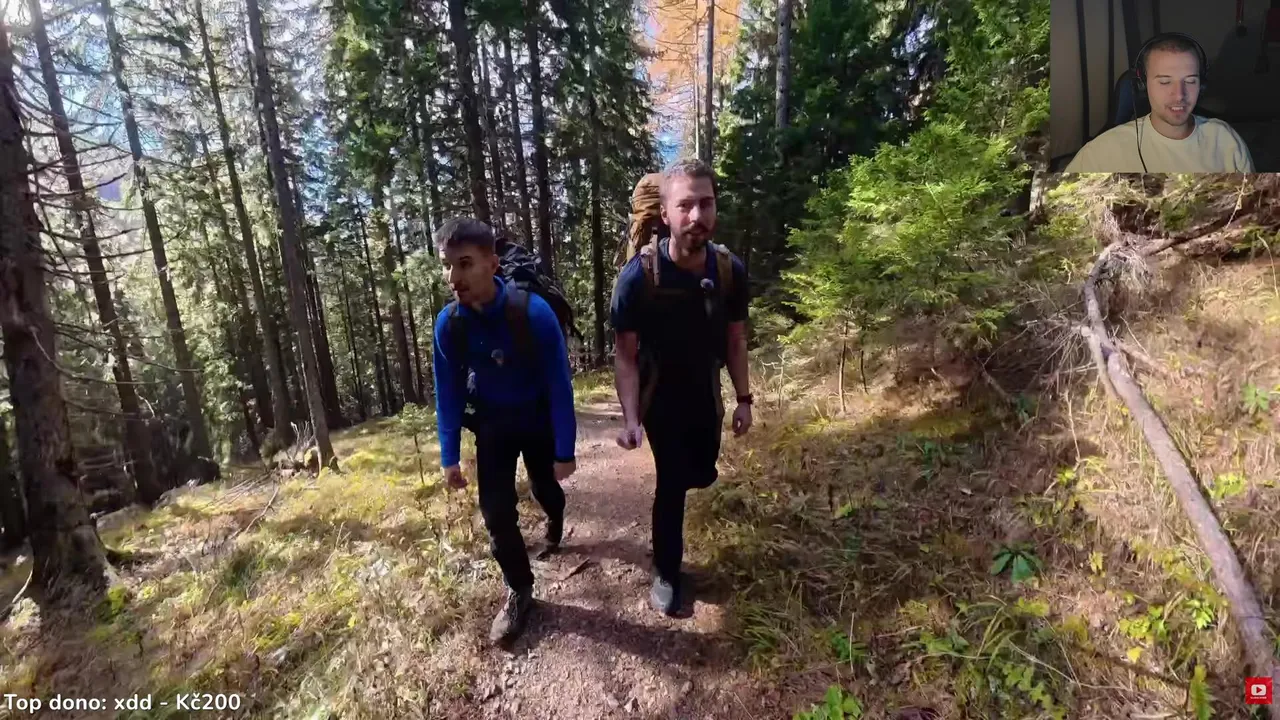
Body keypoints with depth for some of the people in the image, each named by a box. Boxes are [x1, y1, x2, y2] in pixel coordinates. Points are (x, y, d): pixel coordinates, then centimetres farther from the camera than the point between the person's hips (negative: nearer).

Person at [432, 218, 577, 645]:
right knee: (496, 512, -3)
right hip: (491, 425, 2)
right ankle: (519, 591, 20)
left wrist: (565, 451, -18)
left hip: (538, 419, -1)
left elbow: (559, 383, -22)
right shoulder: (448, 323, -19)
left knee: (546, 487, 21)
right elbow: (448, 392, -7)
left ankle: (554, 522, 59)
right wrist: (450, 456, -5)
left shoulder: (534, 313, -30)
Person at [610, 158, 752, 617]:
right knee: (672, 484, -1)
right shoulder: (639, 276, -27)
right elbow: (625, 355, -21)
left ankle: (681, 472, 59)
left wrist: (744, 399, -3)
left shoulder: (730, 271, -15)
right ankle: (667, 573, 23)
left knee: (702, 474, 20)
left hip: (705, 394, 4)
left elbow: (735, 340, -2)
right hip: (660, 399, -4)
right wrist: (631, 419, -29)